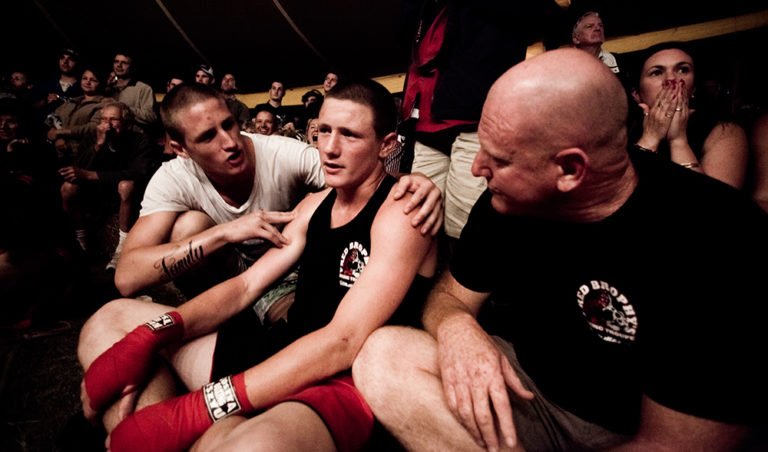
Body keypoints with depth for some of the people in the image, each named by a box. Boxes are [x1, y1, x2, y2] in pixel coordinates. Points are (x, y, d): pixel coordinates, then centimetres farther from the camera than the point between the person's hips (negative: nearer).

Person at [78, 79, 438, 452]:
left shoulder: (401, 209, -13)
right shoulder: (315, 204, 12)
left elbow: (342, 343, -23)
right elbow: (245, 286, 8)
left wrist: (194, 410, -24)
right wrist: (148, 336, -9)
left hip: (349, 381, -8)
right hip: (281, 356, 9)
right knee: (112, 318, 9)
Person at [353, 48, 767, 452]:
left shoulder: (719, 238, -23)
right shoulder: (505, 202, -8)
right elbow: (450, 295, 0)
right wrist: (456, 327, -24)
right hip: (525, 394, 5)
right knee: (383, 355, -18)